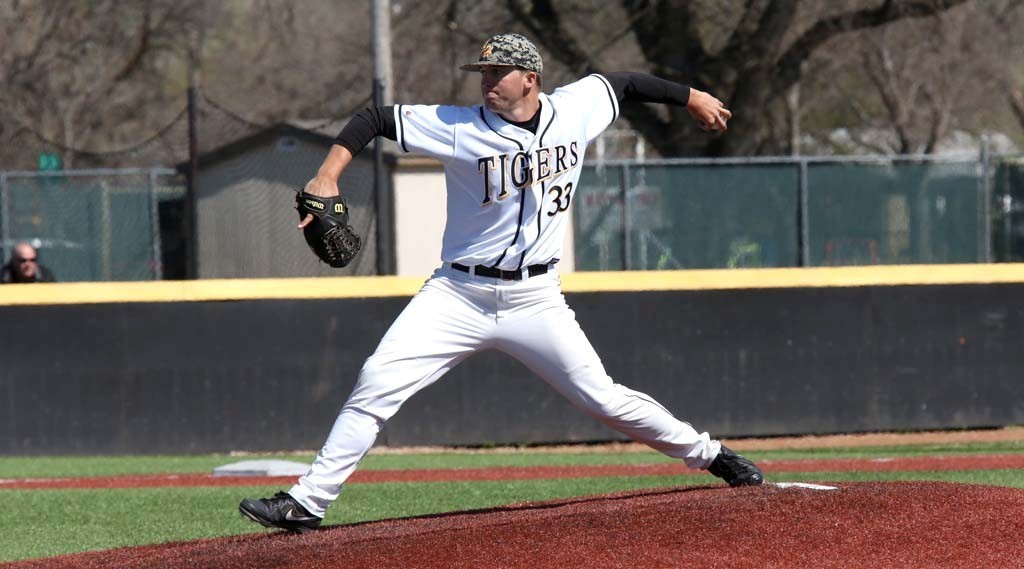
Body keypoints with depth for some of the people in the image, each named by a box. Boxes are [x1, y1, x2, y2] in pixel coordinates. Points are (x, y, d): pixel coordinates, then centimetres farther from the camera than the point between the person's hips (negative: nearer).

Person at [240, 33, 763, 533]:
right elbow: (373, 119, -11)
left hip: (534, 300, 1)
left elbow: (623, 83, 18)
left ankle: (709, 455, 21)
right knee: (377, 383, -15)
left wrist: (691, 98, 27)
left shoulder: (576, 109, -1)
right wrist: (327, 177, -24)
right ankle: (307, 504, -13)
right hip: (459, 296, -1)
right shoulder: (461, 128, -10)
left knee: (604, 399, 0)